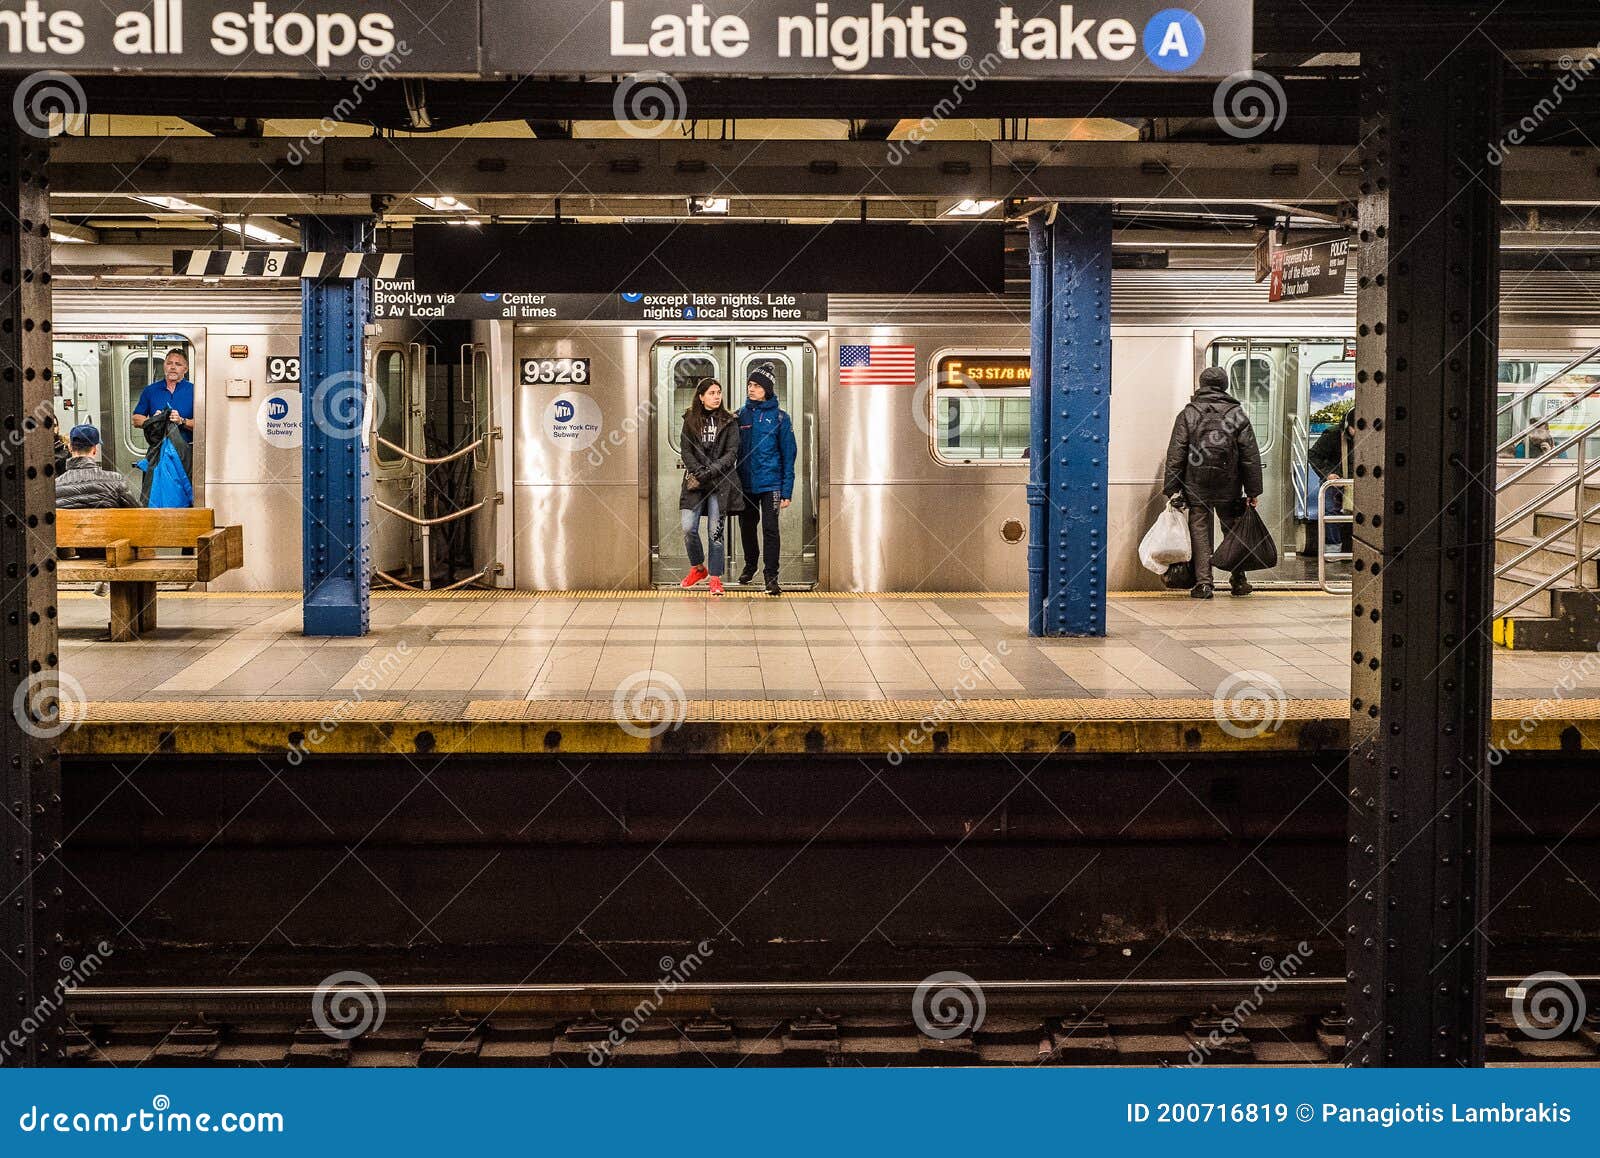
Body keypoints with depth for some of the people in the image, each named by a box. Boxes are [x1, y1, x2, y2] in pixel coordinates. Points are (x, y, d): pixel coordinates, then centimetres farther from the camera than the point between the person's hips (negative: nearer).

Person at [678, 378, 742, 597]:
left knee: (716, 531, -3)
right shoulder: (690, 420, 9)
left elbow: (731, 453, -1)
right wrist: (699, 472, -11)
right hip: (695, 481, 1)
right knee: (688, 529, -7)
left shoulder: (729, 421, 5)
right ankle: (698, 568, 17)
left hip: (721, 482, -1)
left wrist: (711, 471, -13)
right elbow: (685, 450, 3)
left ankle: (715, 577, 5)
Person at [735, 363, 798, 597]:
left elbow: (788, 455, -3)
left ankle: (771, 575, 0)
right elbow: (733, 449, 9)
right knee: (747, 527, 14)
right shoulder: (741, 415, 6)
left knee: (770, 529, -7)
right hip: (745, 482, 4)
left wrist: (787, 491, -8)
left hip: (770, 483, -4)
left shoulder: (780, 417, -3)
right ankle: (750, 566, 34)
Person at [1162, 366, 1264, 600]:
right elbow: (1250, 455, 1)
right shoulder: (1237, 414, 2)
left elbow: (1175, 454, -5)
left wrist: (1172, 489, -3)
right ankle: (1239, 582, 20)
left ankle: (1203, 583, -2)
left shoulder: (1188, 414, -1)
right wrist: (1253, 491, 4)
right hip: (1229, 487, 1)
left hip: (1196, 486, -1)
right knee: (1234, 532, 13)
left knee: (1200, 532, 4)